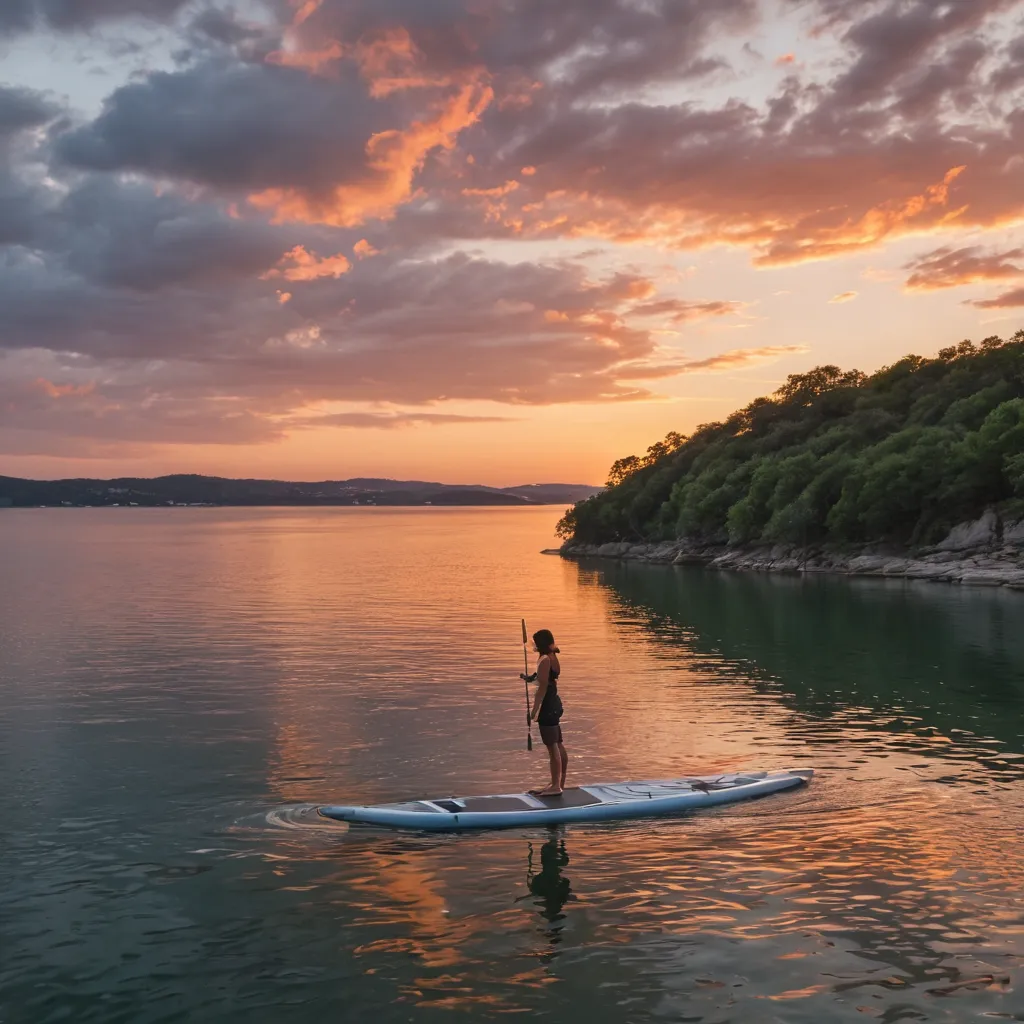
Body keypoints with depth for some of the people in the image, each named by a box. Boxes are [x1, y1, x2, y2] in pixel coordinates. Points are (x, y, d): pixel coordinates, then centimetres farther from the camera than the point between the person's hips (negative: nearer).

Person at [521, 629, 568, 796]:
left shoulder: (545, 660, -16)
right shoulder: (552, 657, 13)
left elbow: (542, 687, -19)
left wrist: (534, 710, -16)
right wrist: (530, 678, 13)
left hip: (548, 705, -10)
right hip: (554, 702, 10)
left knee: (552, 746, -6)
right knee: (558, 745, 13)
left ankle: (556, 786, -2)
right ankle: (559, 783, 21)